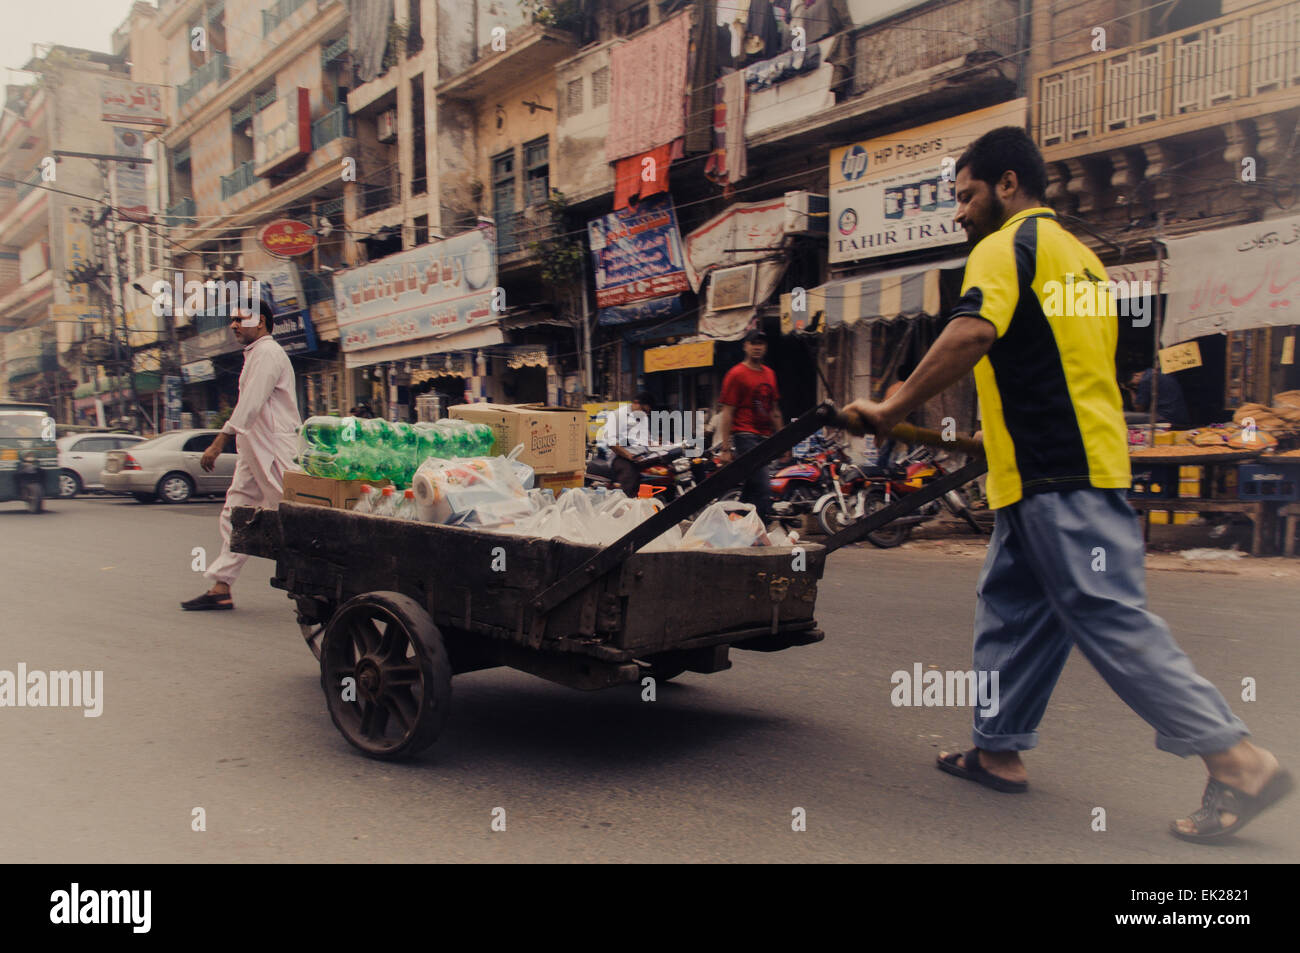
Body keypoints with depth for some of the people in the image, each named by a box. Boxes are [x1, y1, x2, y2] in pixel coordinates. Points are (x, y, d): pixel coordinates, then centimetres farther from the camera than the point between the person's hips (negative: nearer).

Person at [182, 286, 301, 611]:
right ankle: (221, 588, 11)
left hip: (274, 450, -10)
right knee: (234, 514, 8)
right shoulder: (255, 354, 20)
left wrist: (220, 441, -23)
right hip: (255, 450, 10)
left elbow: (250, 405, -21)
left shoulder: (268, 353, -12)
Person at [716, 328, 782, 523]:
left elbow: (774, 410, 25)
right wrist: (725, 448, -14)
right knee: (763, 489, -15)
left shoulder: (769, 374, 19)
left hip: (764, 438, 8)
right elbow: (727, 413, -8)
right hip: (745, 436, -8)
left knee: (750, 489, 11)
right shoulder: (736, 374, -4)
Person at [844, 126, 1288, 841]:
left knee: (1110, 618, -9)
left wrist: (894, 409, -20)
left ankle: (1237, 760, -4)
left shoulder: (1006, 246, -6)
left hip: (1055, 478, -10)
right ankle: (999, 749, 21)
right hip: (1081, 463, 10)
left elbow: (973, 333, -26)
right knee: (1011, 607, 14)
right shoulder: (1076, 253, 24)